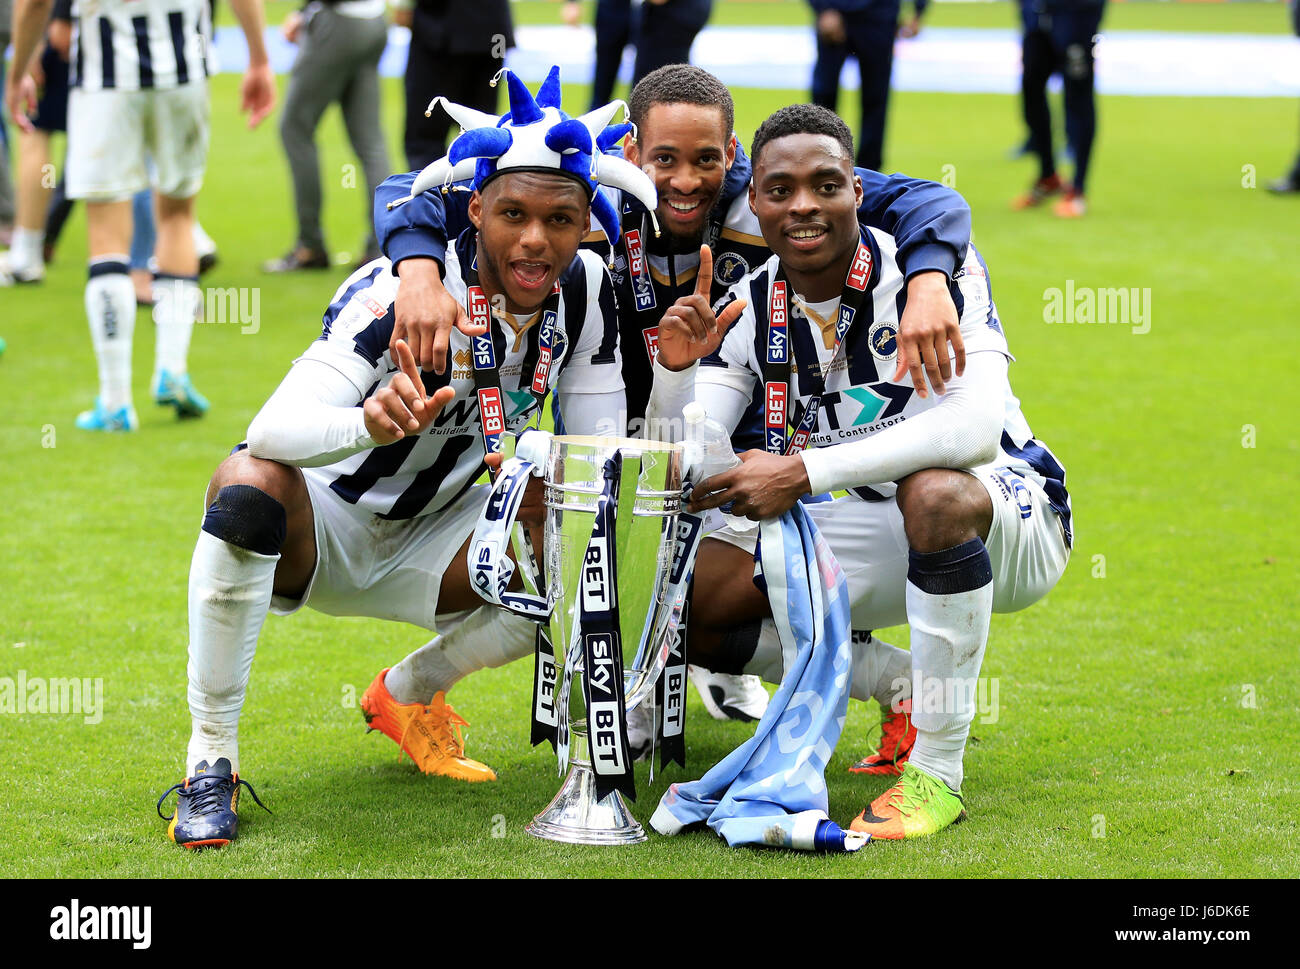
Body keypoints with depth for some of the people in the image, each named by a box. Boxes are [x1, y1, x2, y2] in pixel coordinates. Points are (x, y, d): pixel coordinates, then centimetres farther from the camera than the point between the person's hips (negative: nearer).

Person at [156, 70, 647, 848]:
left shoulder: (586, 291, -11)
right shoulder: (405, 291, -27)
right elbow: (272, 432, -39)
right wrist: (374, 422, -60)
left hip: (427, 537, 5)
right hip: (319, 525, -5)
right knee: (251, 484, -38)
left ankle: (411, 691, 11)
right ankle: (212, 757, -23)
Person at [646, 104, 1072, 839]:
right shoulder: (748, 309, -4)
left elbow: (976, 425, -36)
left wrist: (804, 472, -39)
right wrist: (674, 369, -29)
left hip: (1010, 523, -6)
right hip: (875, 532, 6)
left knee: (936, 491, -39)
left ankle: (938, 773, -25)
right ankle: (902, 690, 13)